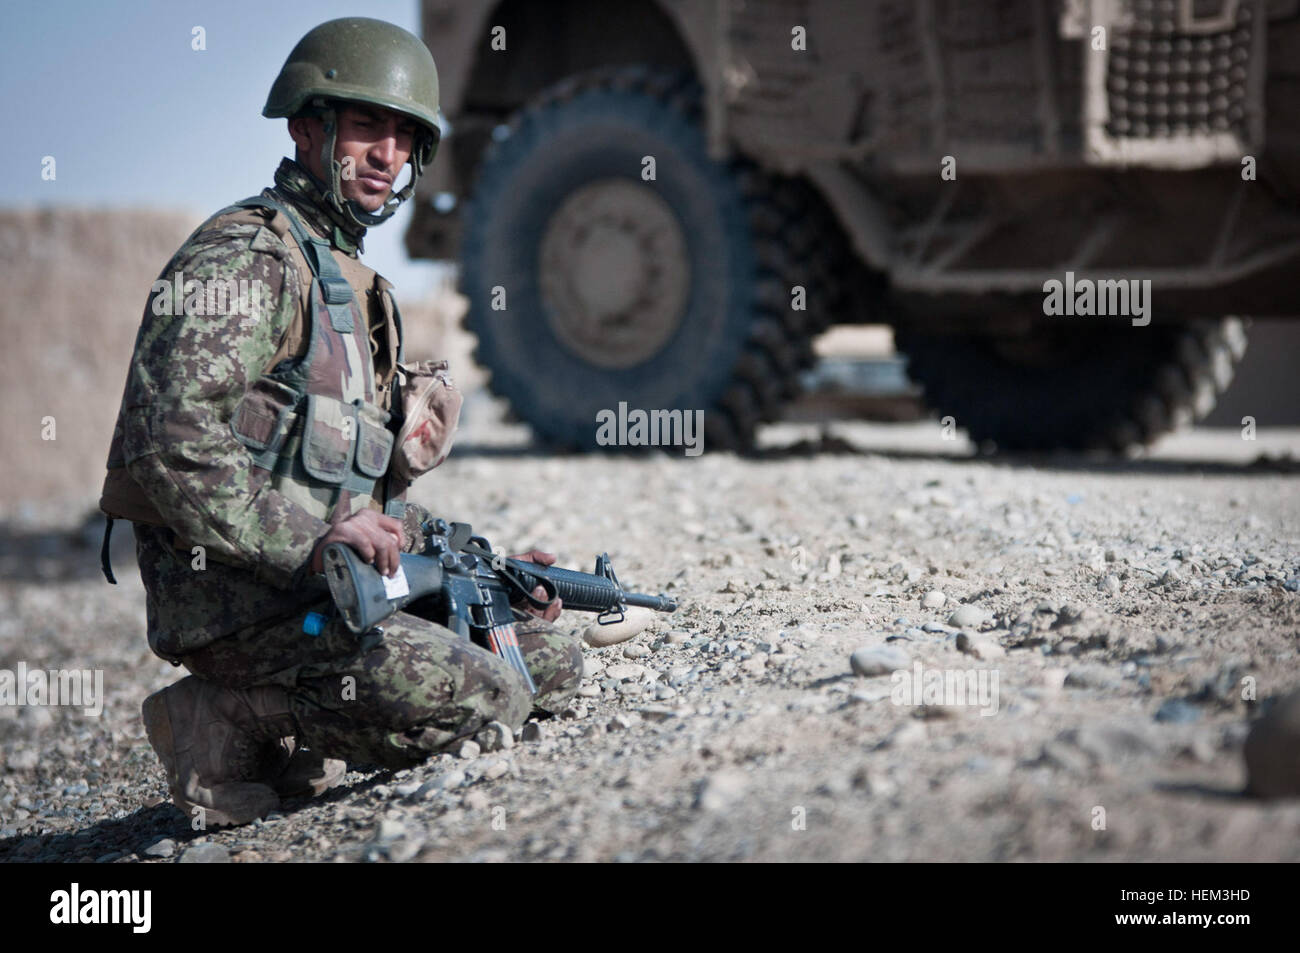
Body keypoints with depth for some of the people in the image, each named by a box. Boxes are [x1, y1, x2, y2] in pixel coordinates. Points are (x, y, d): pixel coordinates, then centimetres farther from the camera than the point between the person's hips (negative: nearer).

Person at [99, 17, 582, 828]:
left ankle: (287, 720, 7)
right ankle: (228, 724, -8)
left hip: (329, 586, 9)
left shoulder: (356, 285, 21)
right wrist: (312, 540, -28)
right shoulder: (245, 256, -10)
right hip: (237, 597, -9)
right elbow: (172, 442, -23)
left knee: (553, 661, 9)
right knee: (480, 699, -21)